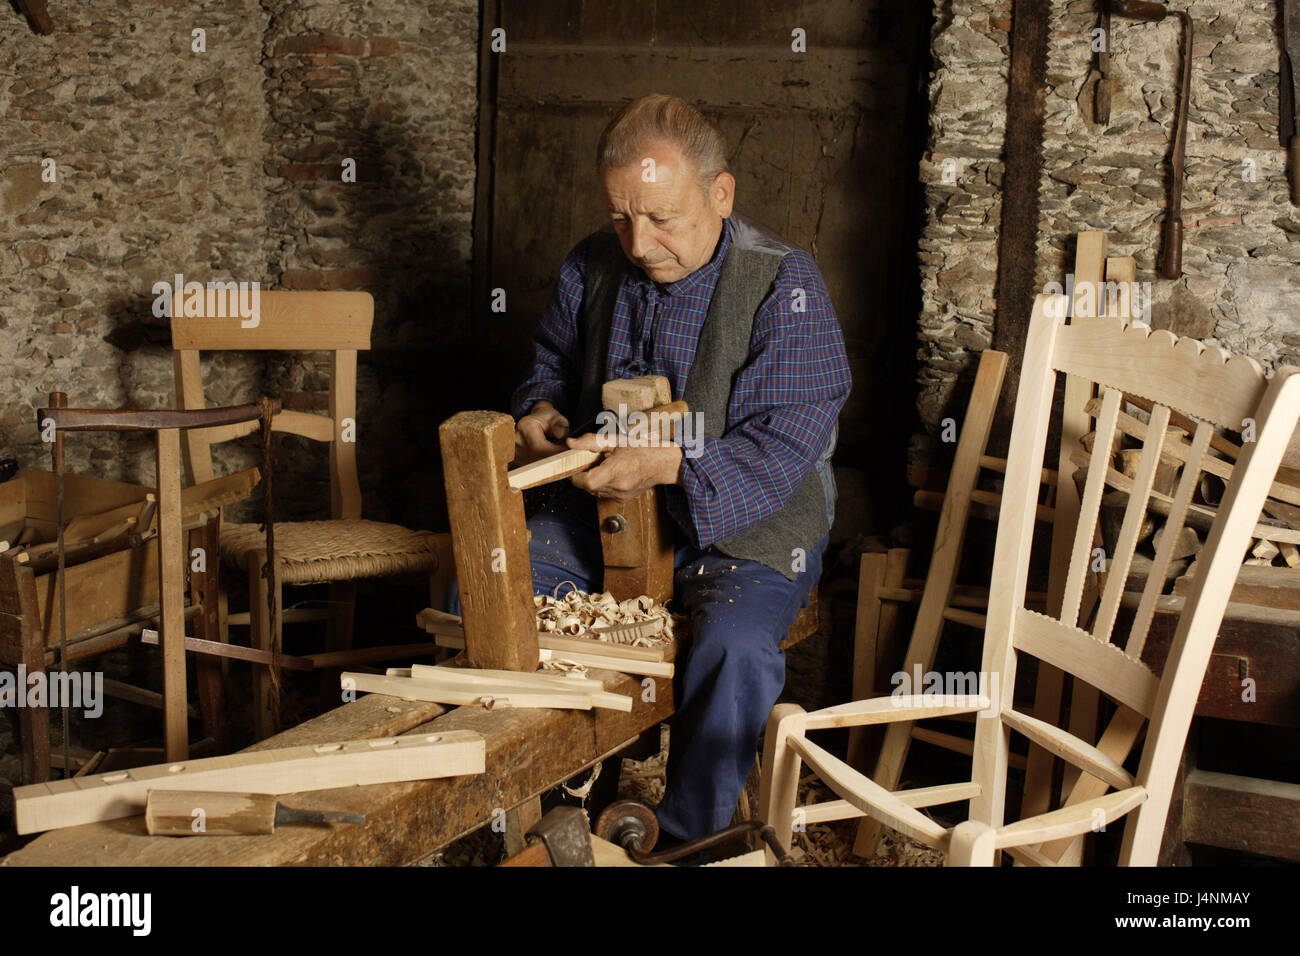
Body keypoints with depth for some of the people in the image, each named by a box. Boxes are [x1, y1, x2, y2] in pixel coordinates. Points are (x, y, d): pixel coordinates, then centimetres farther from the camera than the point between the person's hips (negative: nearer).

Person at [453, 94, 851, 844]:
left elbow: (782, 450, -23)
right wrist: (540, 410, -4)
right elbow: (555, 364, 20)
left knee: (733, 649, -34)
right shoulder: (594, 268, 0)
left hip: (748, 523, -5)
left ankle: (686, 834, -10)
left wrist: (668, 463, -37)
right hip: (608, 508, 6)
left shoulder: (784, 287, -18)